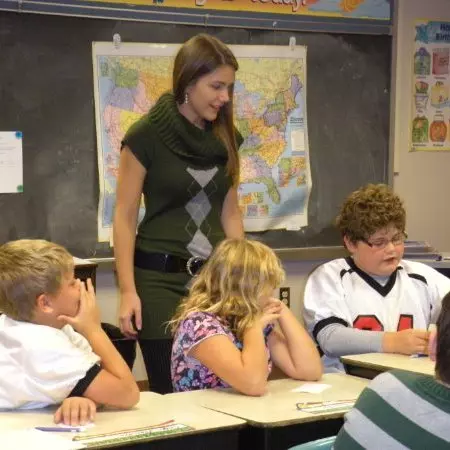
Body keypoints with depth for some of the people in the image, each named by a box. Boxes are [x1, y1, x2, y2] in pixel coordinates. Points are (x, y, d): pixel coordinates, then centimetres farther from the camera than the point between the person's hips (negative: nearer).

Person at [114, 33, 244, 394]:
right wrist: (128, 291, -12)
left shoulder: (225, 136, 8)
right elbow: (125, 217, -7)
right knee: (172, 392, -2)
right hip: (161, 277, -5)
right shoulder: (147, 136, -8)